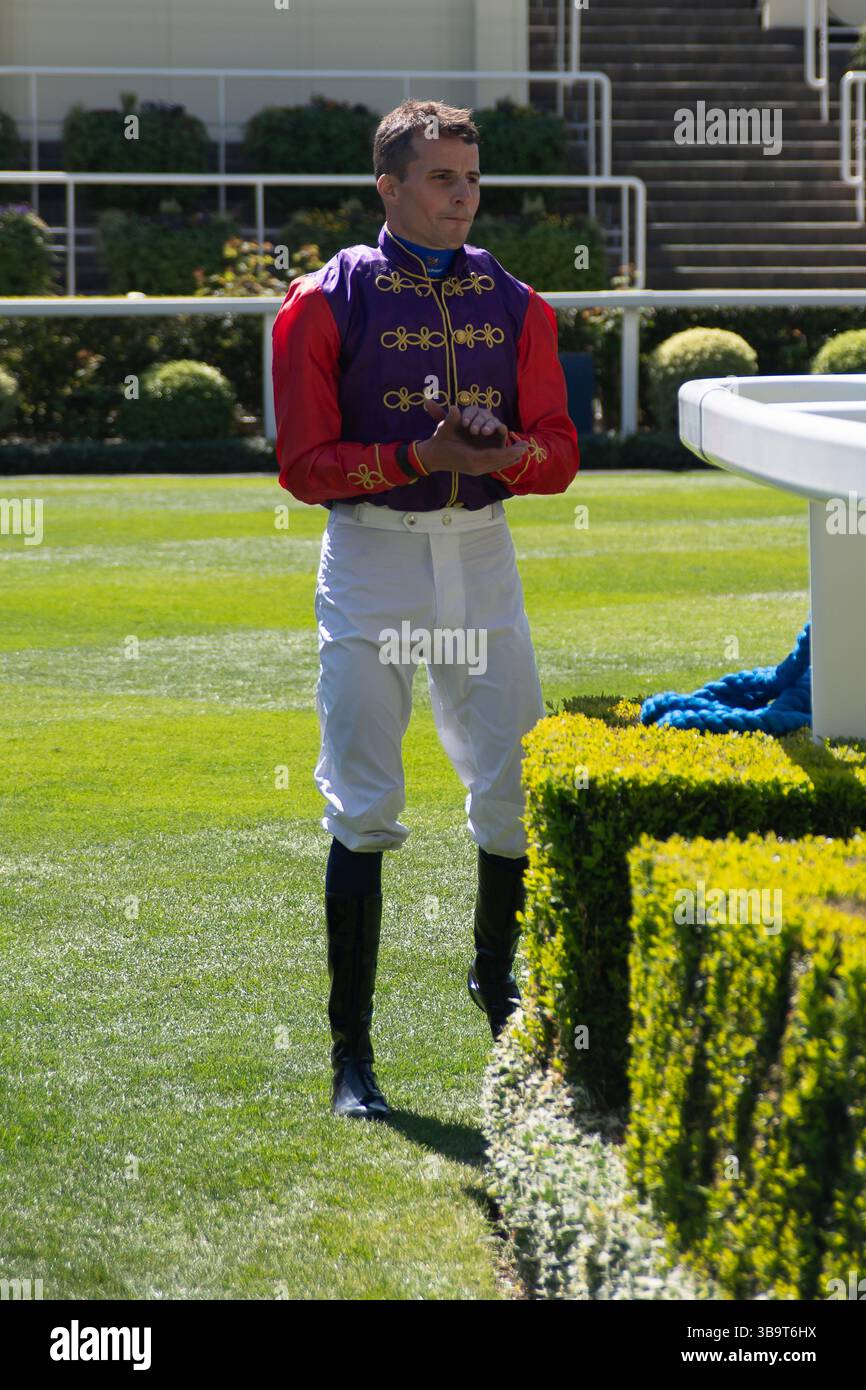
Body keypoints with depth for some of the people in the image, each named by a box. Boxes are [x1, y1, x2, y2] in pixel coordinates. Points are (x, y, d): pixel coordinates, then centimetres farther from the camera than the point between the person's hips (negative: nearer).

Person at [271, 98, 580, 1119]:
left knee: (517, 788, 4)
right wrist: (420, 457, -19)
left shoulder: (516, 304, 10)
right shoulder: (326, 302, -2)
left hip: (482, 555, 4)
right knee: (363, 809, -4)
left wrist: (503, 452, -16)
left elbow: (558, 452, 7)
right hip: (371, 558, -4)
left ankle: (496, 980, 31)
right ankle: (350, 1055, 1)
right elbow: (304, 463, -6)